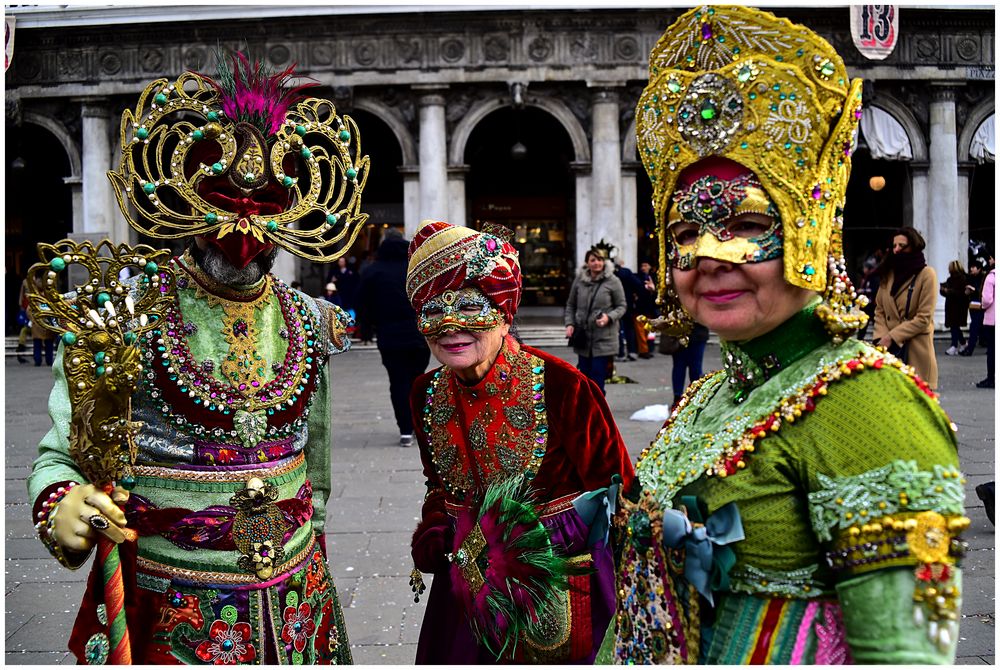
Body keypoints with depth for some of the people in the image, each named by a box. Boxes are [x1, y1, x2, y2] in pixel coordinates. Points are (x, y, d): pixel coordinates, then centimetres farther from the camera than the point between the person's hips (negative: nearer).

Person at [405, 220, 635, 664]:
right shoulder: (427, 394, -2)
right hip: (470, 586, 5)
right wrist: (432, 536, -3)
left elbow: (615, 489, -12)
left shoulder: (560, 386, -21)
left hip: (560, 585, -4)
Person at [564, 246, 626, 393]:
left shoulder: (613, 281, -5)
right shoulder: (579, 280, 3)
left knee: (597, 379, -4)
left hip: (604, 339, -3)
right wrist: (569, 323, -1)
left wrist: (609, 317, -17)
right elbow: (570, 305, 13)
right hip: (583, 338, 3)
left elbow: (621, 306, 1)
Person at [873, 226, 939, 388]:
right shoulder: (889, 272, 11)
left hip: (916, 349, -4)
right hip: (889, 349, 4)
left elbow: (923, 318, -11)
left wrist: (891, 337, -13)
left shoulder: (926, 274, -6)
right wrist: (881, 337, -6)